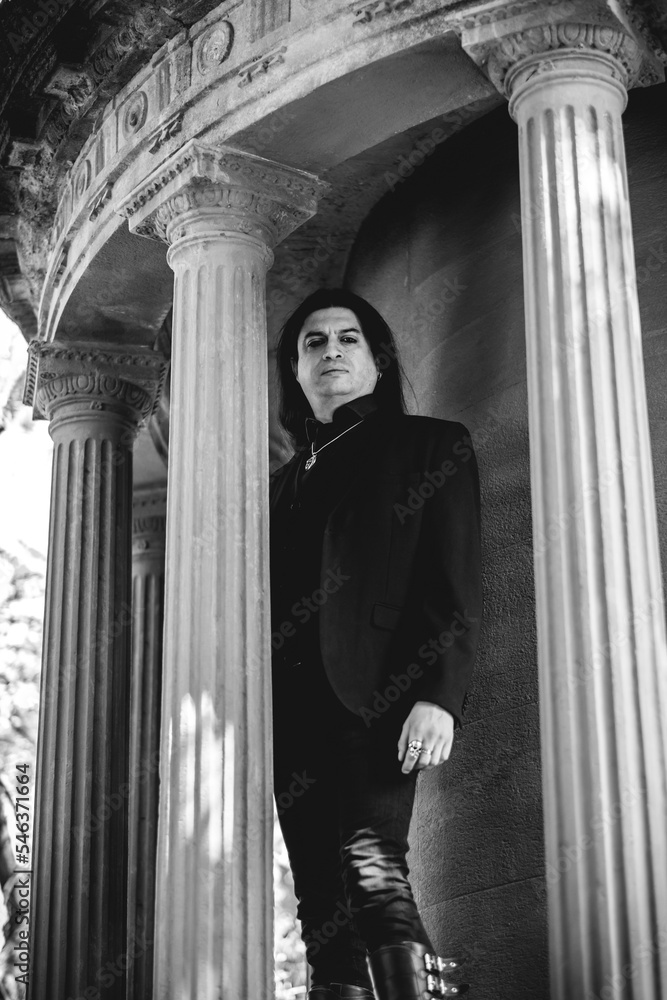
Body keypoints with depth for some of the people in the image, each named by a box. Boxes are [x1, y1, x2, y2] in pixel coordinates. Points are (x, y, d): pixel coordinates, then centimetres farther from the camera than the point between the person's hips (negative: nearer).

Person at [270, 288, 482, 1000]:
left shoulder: (428, 446, 11)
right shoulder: (284, 482, 26)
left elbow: (456, 586, 0)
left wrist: (438, 696, -14)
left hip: (373, 695, -5)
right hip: (293, 712, 5)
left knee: (371, 862, -23)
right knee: (322, 903, 0)